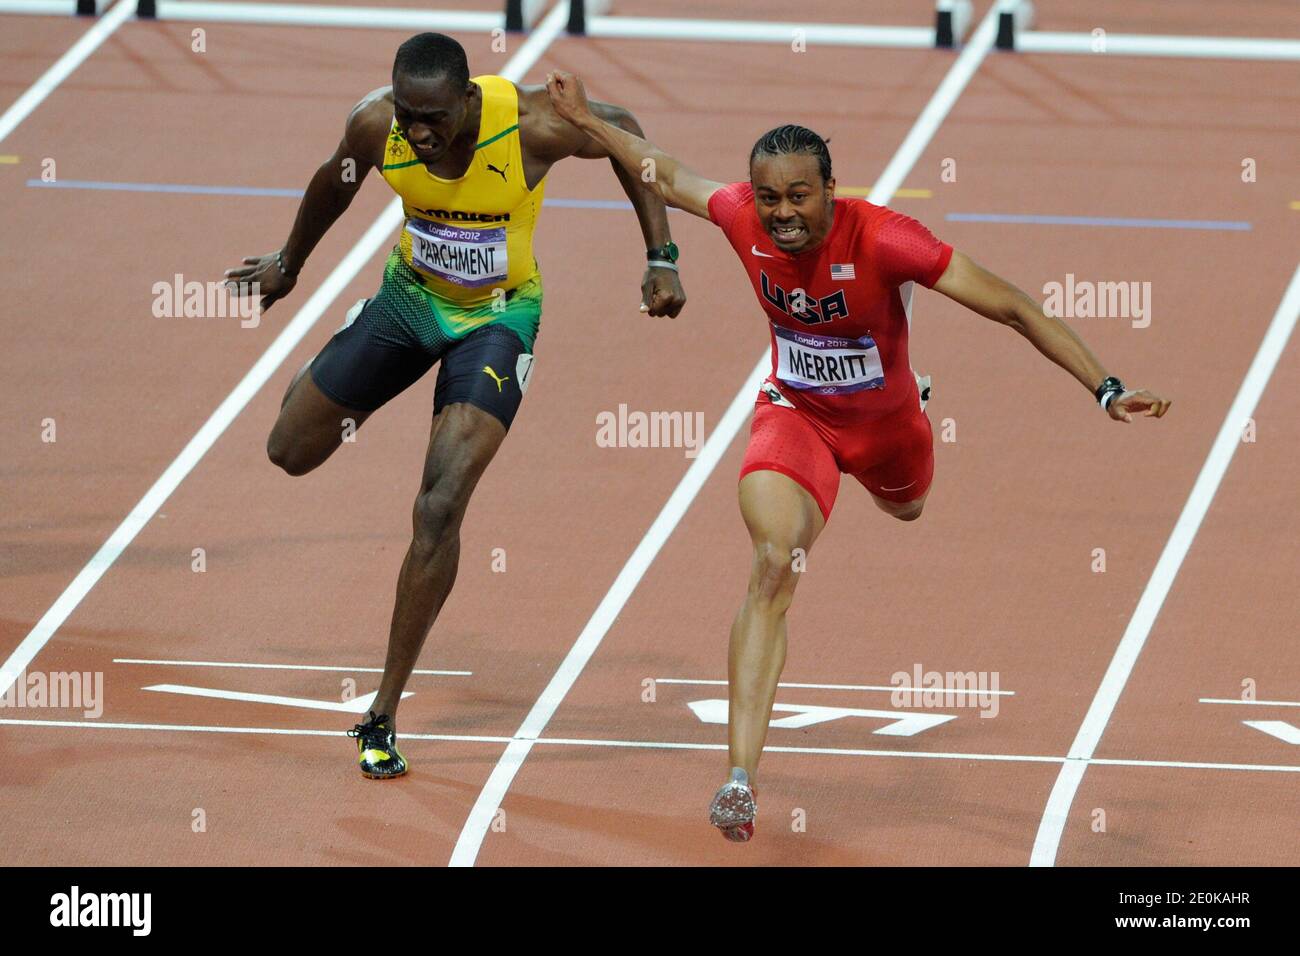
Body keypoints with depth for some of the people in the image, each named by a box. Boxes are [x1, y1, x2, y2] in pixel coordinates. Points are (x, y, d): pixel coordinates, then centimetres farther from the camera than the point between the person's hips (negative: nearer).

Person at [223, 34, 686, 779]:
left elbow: (625, 132, -10)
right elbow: (338, 182, 3)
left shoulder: (534, 126, -31)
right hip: (411, 295, 4)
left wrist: (662, 260, -12)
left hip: (498, 315, -4)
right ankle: (321, 381, 47)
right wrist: (290, 263, 20)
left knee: (440, 508, -18)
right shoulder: (376, 126, -22)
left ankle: (383, 716, -9)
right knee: (291, 452, 9)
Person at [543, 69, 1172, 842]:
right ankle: (741, 777, -32)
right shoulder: (743, 217, -22)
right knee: (774, 567, -25)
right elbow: (669, 177, 2)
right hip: (795, 414, 0)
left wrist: (1107, 389, -37)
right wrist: (585, 121, 7)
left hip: (885, 417, 0)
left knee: (908, 510, 33)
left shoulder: (883, 240, -34)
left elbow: (1013, 308, -32)